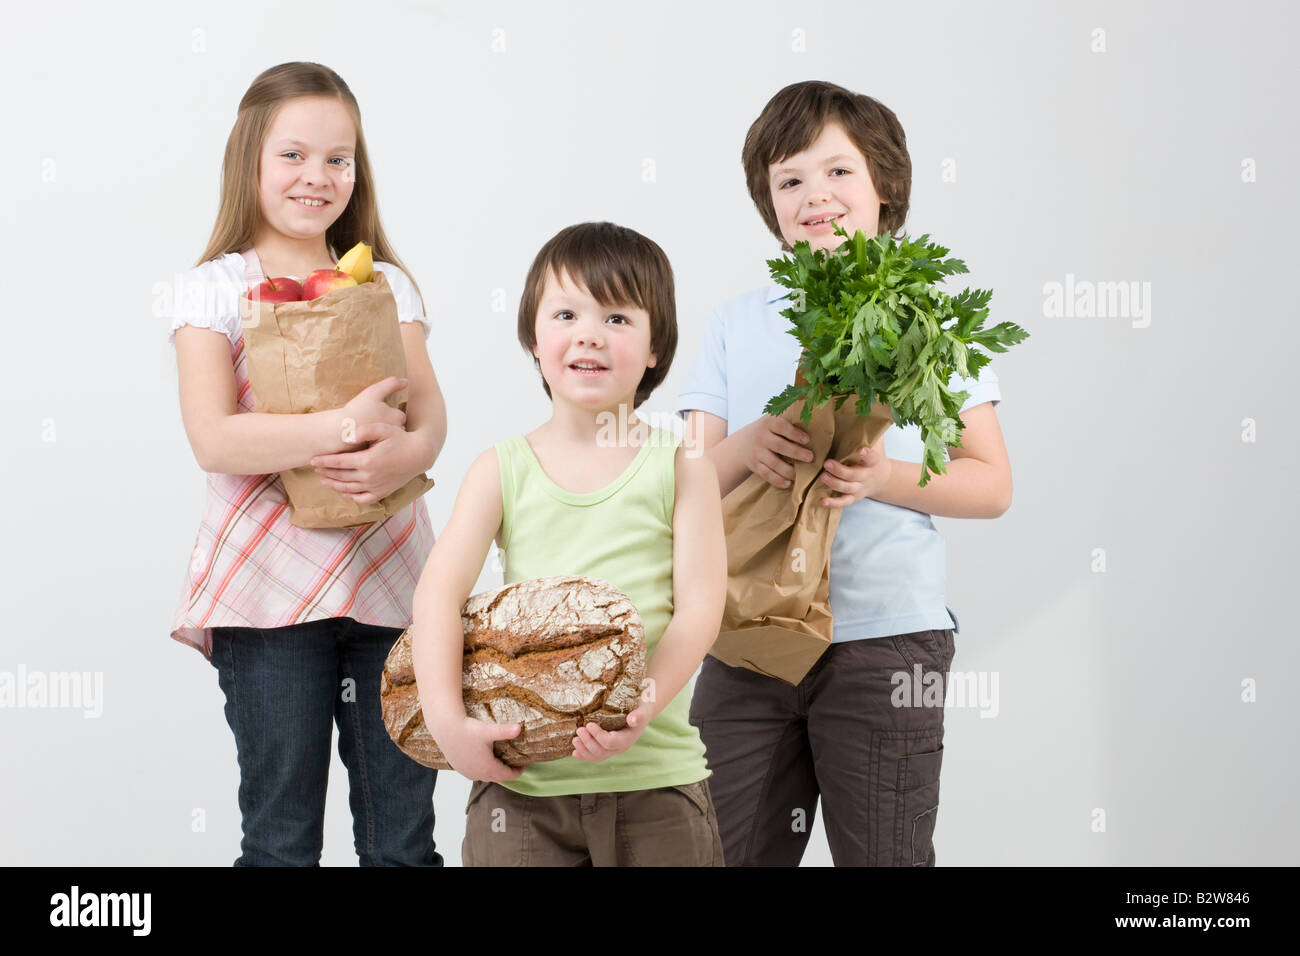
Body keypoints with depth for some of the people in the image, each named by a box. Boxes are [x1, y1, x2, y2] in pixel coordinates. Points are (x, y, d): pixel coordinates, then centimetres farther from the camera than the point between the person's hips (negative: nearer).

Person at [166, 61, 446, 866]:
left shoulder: (387, 286, 12)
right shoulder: (217, 289, 1)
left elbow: (430, 413, 2)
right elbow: (213, 438, -12)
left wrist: (404, 455, -22)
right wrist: (344, 426, -24)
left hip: (389, 581, 3)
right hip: (270, 586, -3)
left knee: (404, 837, 6)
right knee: (281, 837, 3)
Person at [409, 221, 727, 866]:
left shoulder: (681, 467, 1)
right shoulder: (503, 470, 3)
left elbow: (699, 607, -5)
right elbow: (439, 590, -6)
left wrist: (640, 707, -20)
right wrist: (447, 720, -18)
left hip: (654, 776, 0)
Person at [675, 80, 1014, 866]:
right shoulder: (737, 325, 11)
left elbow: (992, 485, 2)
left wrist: (884, 477, -15)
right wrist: (748, 447, -15)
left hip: (885, 633, -2)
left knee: (884, 855, 1)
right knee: (732, 852, 4)